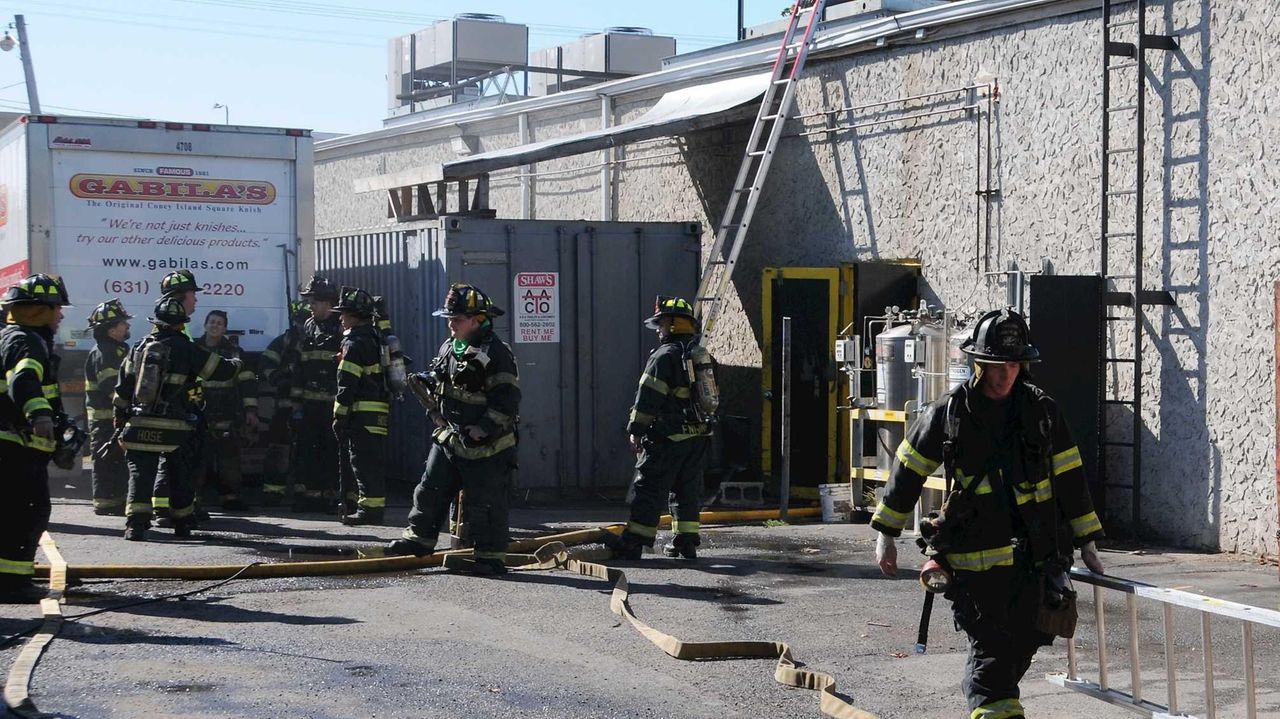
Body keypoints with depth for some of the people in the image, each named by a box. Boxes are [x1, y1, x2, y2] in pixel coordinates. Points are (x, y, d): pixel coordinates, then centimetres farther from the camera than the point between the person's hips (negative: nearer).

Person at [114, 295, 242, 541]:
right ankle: (182, 524, 25)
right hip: (175, 429, -2)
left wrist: (120, 419, 19)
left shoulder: (139, 348, 9)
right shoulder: (186, 349, -3)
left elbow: (123, 388, 12)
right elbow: (222, 370, 1)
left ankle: (136, 524, -15)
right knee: (180, 477, 14)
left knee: (140, 475, 1)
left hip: (139, 426, 2)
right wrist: (236, 364, 24)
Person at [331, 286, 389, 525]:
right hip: (381, 413, 9)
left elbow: (347, 384, -16)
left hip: (363, 413, -9)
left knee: (363, 461, -8)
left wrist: (339, 416, -14)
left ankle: (369, 508, -9)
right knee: (374, 462, 14)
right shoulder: (375, 338, 18)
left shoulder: (355, 343, -11)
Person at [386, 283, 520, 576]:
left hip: (484, 445, -8)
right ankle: (419, 538, 25)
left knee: (485, 503, -2)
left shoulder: (495, 353, -16)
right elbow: (438, 381, 27)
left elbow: (508, 399, -20)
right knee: (430, 489, 12)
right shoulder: (449, 347, 11)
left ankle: (492, 557, 7)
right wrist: (425, 382, 6)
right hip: (448, 438, 8)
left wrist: (483, 429, -23)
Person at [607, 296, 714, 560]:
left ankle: (633, 543, -6)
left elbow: (648, 396, -16)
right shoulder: (702, 356, 14)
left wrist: (635, 429, -11)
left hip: (669, 437, -8)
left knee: (649, 488, -5)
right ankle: (686, 541, 15)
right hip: (700, 436, 8)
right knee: (689, 489, 14)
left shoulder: (665, 356, -13)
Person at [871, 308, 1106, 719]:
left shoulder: (1041, 411, 5)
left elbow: (1069, 477, 11)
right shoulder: (949, 413, -2)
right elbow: (908, 470, 6)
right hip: (973, 558, -3)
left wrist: (1086, 542, 11)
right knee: (990, 649, -9)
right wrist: (886, 534, 7)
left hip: (1032, 559, 3)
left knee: (1021, 647, 9)